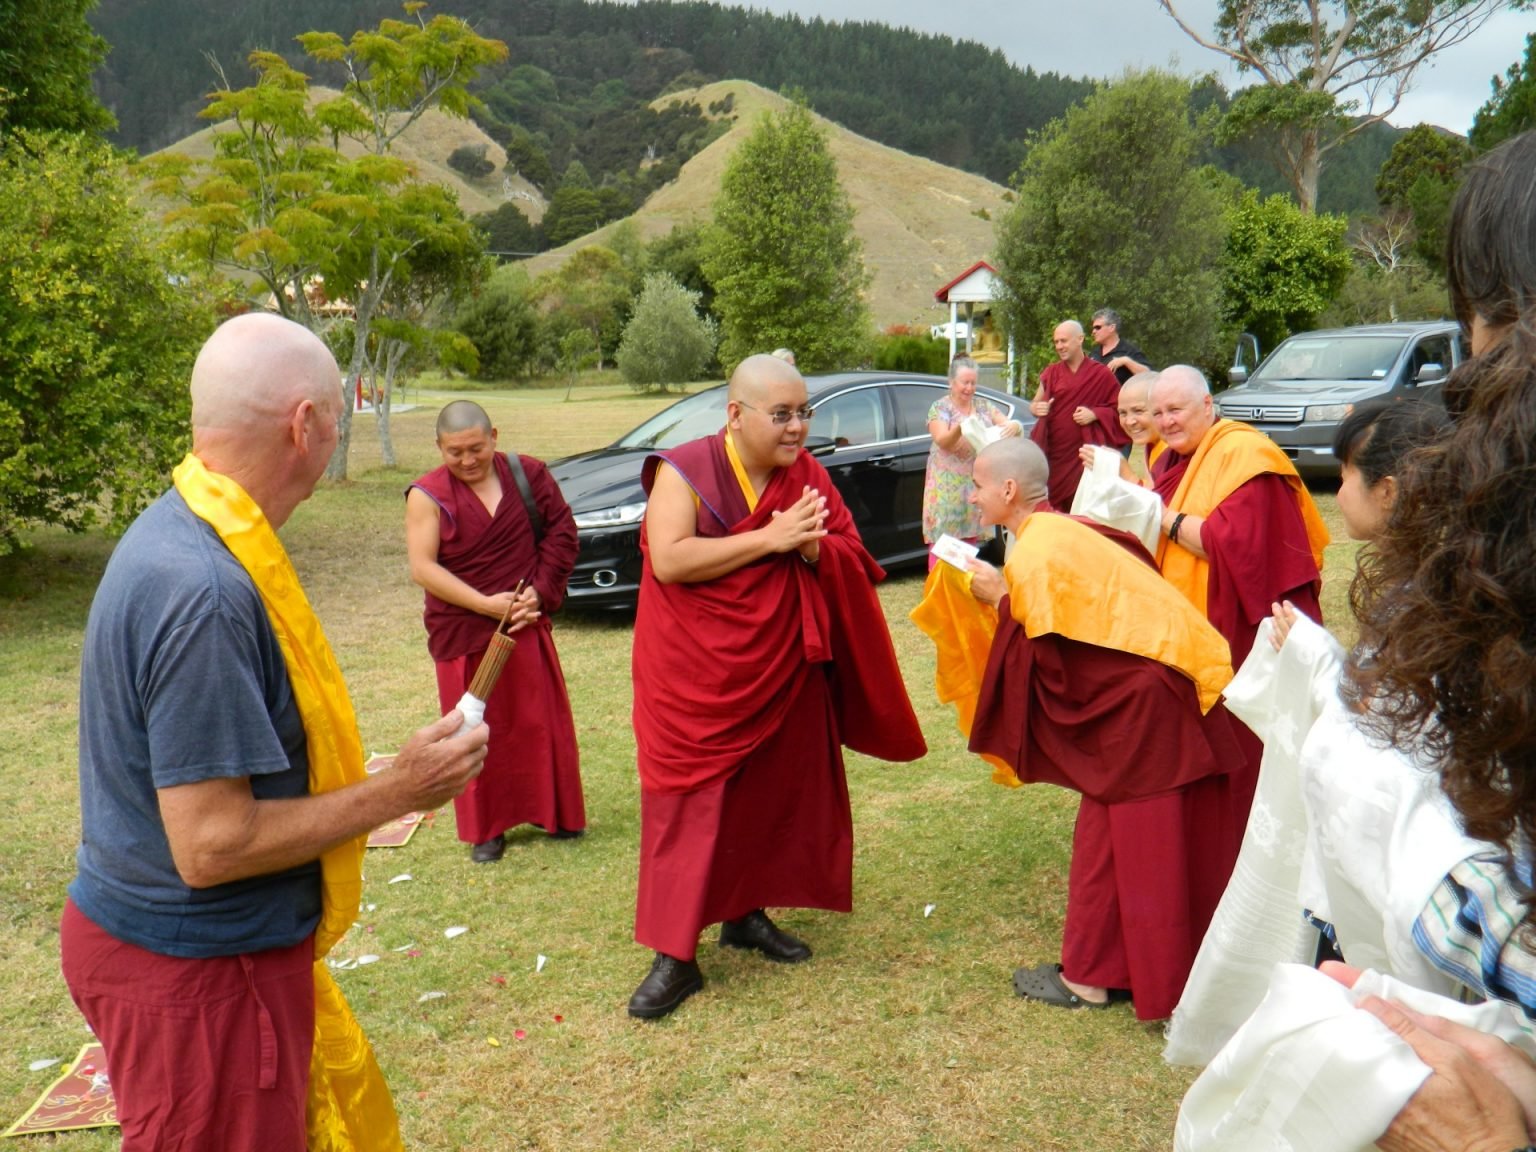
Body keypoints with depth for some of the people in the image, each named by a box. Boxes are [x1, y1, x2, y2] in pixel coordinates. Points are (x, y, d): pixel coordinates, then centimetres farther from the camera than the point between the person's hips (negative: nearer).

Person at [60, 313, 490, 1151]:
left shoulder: (176, 531, 2)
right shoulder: (205, 592, -30)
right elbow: (211, 845, -28)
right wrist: (397, 792, -18)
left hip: (233, 940, 9)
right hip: (197, 970, -9)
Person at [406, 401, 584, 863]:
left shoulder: (528, 475, 0)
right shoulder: (428, 495, -7)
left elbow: (562, 532, 4)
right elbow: (423, 567, -13)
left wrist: (540, 591, -8)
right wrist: (487, 604, -18)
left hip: (527, 625, 2)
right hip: (463, 633, -2)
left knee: (541, 720, 10)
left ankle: (556, 813, 27)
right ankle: (487, 829, 20)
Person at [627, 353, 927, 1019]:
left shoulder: (807, 474, 4)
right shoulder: (685, 471, -10)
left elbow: (855, 559, 5)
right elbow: (669, 560, -23)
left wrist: (813, 546, -18)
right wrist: (770, 538, -23)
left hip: (783, 668, 5)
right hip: (698, 673, -5)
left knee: (774, 793, 12)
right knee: (689, 802, -2)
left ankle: (747, 914, 32)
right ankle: (675, 957, 6)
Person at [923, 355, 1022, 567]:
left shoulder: (984, 405, 9)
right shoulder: (940, 407, -1)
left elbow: (1008, 424, 2)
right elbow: (942, 441, -16)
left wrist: (1014, 426, -23)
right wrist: (960, 429, -37)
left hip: (977, 484, 4)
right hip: (947, 485, -4)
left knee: (969, 541, 7)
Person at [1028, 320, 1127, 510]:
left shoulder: (1101, 374, 0)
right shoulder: (1051, 372, 10)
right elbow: (1034, 404, 17)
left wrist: (1095, 414, -13)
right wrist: (1036, 408, -6)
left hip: (1082, 453, -3)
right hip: (1052, 451, 3)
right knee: (1049, 503, -4)